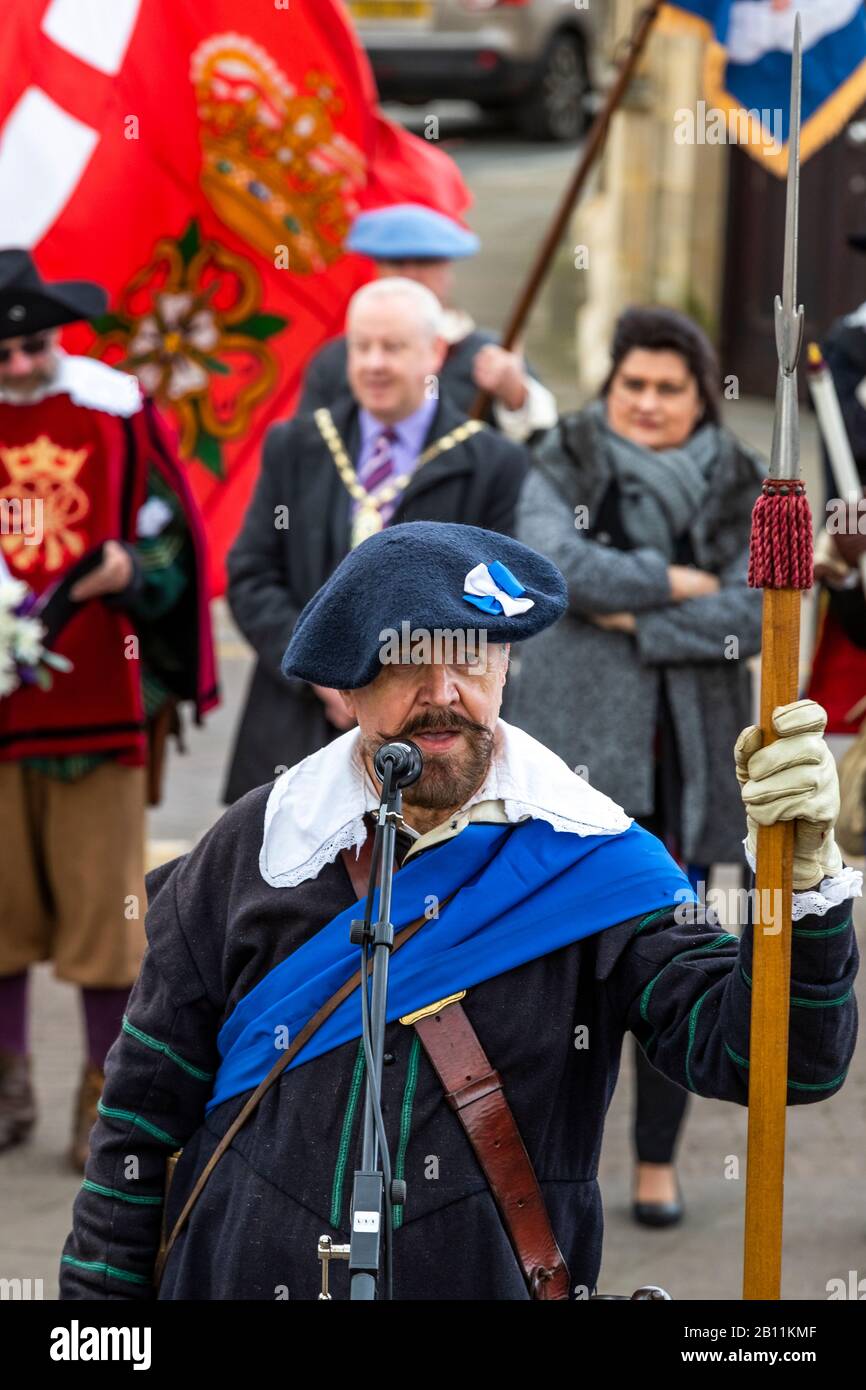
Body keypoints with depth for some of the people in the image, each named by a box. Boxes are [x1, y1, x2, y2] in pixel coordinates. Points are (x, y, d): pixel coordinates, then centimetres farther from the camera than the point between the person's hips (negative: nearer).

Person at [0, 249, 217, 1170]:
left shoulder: (118, 414, 1)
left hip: (97, 695, -2)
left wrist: (123, 573, -16)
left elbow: (170, 546, 5)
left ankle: (106, 1099, 8)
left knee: (103, 907, -1)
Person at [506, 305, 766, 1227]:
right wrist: (675, 582, -13)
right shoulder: (564, 470, 4)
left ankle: (657, 1159, 16)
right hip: (577, 745, -2)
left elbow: (750, 615, -5)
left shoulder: (737, 492, 8)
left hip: (691, 756, 2)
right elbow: (553, 561, -15)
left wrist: (634, 619, -12)